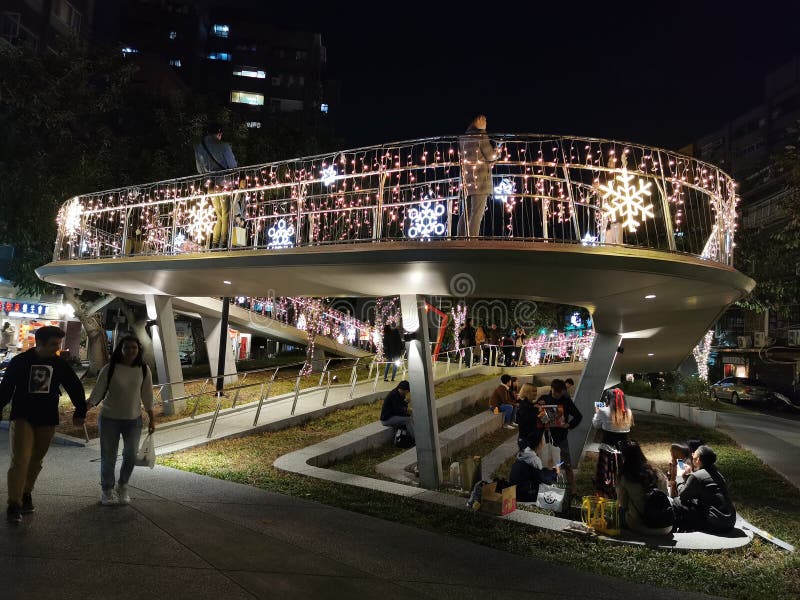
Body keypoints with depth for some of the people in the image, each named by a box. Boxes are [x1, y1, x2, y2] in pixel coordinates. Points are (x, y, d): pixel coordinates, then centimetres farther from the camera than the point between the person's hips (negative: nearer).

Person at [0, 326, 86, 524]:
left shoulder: (60, 364, 1)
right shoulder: (20, 361, -6)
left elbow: (75, 388, 8)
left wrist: (80, 412, 7)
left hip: (47, 420, 3)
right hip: (22, 417, -3)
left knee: (35, 461, 11)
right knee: (20, 460, -12)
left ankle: (26, 495, 27)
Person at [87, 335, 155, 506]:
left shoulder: (144, 370, -3)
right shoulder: (109, 369, -10)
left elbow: (147, 395, 4)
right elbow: (98, 391, -9)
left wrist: (152, 419, 5)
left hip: (133, 420, 2)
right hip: (109, 419, -2)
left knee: (130, 455, 4)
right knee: (108, 457, 5)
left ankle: (123, 487, 27)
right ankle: (107, 490, 23)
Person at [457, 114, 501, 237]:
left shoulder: (463, 138, 15)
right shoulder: (481, 136, -6)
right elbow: (491, 156, -7)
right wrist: (498, 151, 14)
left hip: (466, 178, 7)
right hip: (480, 179, -7)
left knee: (466, 213, 9)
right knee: (477, 213, -8)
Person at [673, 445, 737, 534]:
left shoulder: (696, 476, -14)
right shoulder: (715, 472, 13)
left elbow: (682, 495, -1)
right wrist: (688, 476, 14)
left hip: (718, 524, -9)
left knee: (677, 503, -1)